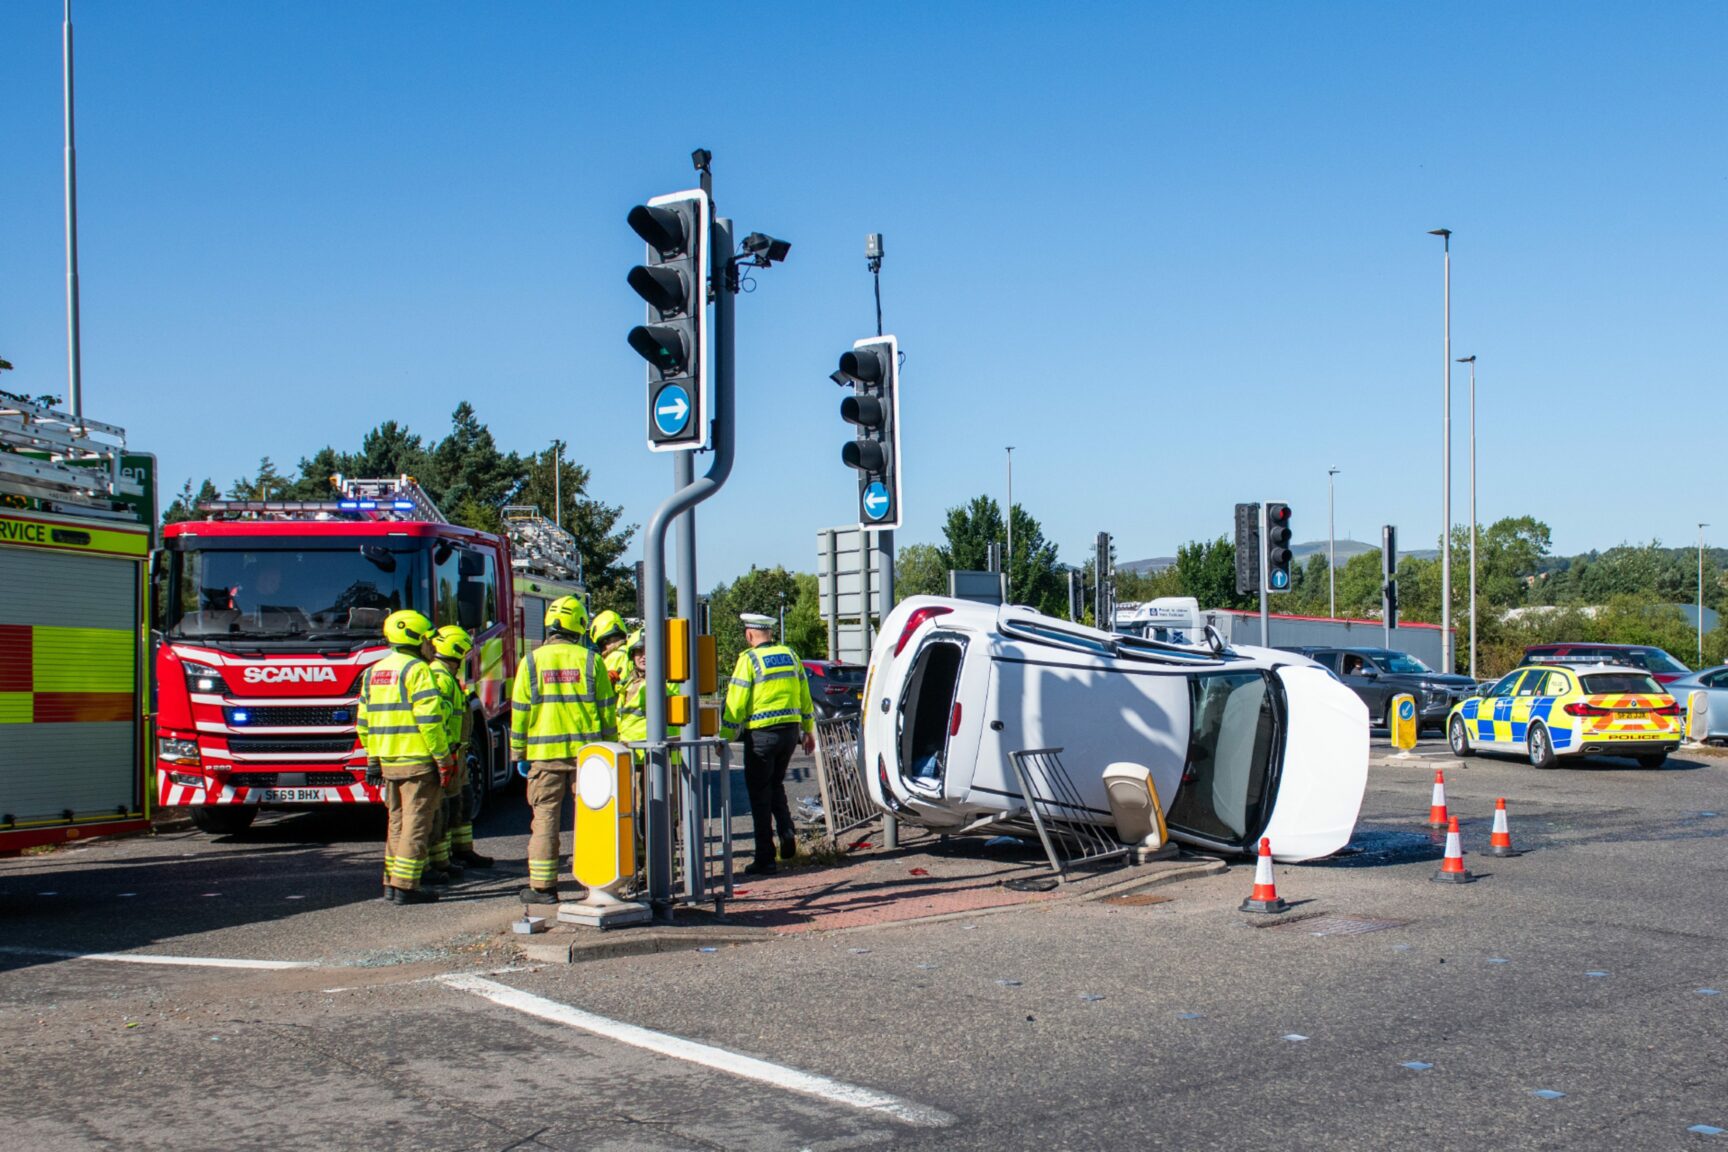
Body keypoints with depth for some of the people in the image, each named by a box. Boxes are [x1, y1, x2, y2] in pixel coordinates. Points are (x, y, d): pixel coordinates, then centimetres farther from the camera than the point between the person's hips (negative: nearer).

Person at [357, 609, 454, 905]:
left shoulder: (373, 672, 14)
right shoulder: (416, 670, -12)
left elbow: (363, 722, 15)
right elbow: (429, 720, -19)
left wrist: (372, 760, 21)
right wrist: (444, 759, -15)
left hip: (387, 762, 8)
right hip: (417, 760, -8)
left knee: (397, 823, 16)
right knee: (416, 825, -3)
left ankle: (391, 883, 19)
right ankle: (405, 887, -4)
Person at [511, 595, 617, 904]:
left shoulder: (531, 662, 1)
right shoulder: (591, 660, 1)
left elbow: (520, 712, 2)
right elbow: (606, 709, 3)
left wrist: (519, 754, 10)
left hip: (545, 754, 0)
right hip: (588, 751, 0)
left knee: (545, 818, 4)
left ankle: (542, 887, 5)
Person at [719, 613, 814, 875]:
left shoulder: (749, 659, -8)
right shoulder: (790, 655, 9)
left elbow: (736, 702, -10)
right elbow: (805, 697, 14)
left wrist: (724, 738, -5)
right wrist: (809, 731, 23)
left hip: (761, 733, -5)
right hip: (790, 730, 5)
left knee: (760, 794, 3)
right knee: (776, 785, 23)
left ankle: (765, 859, 4)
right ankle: (787, 834, 2)